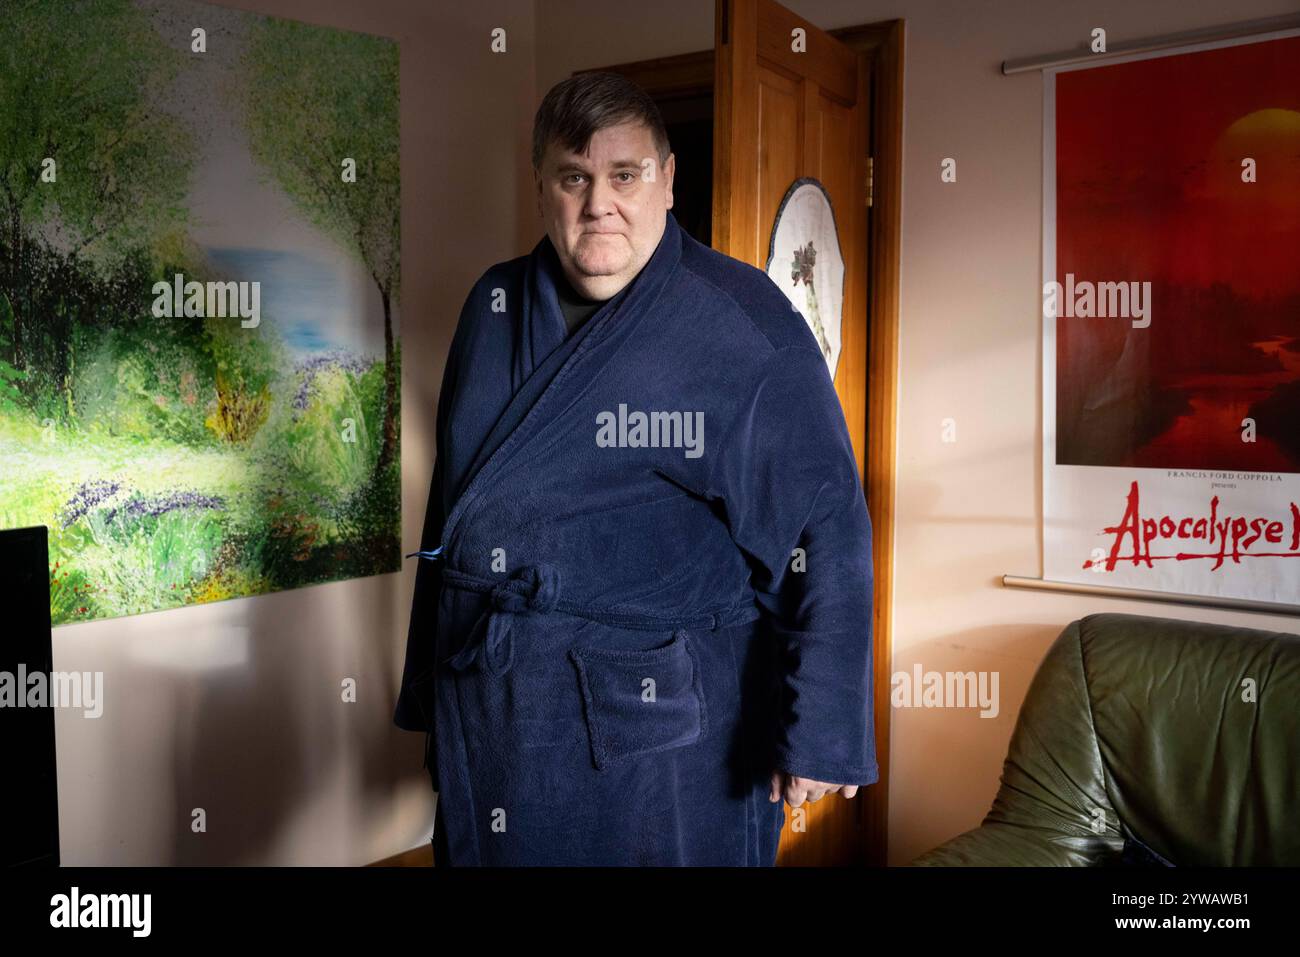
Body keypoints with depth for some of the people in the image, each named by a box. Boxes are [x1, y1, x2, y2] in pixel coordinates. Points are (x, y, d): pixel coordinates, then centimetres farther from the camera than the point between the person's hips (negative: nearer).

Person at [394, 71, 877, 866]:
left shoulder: (743, 322, -9)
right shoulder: (493, 308, 7)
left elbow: (825, 528, -11)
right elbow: (453, 501, 12)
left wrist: (818, 733, -15)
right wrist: (427, 695, 15)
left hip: (663, 733, -4)